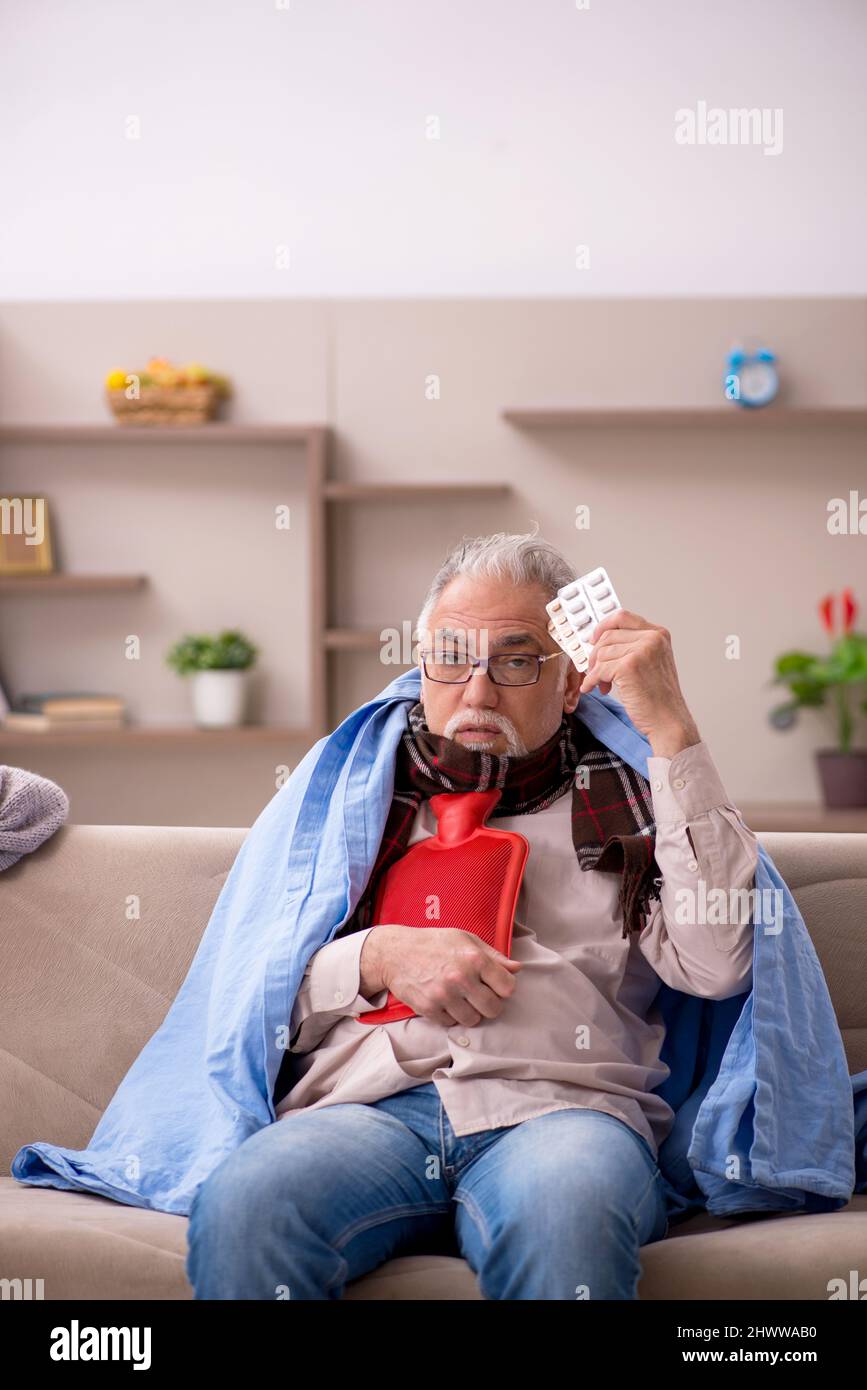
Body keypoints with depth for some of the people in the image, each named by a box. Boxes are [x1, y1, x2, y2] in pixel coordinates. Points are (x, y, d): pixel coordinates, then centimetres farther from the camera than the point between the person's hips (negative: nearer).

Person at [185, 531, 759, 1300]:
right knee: (239, 1206, -33)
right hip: (369, 1106, 2)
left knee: (563, 1215, -39)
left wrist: (671, 727, 0)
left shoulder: (627, 798, 20)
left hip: (561, 1104, -1)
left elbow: (716, 966, 0)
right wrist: (378, 958, -1)